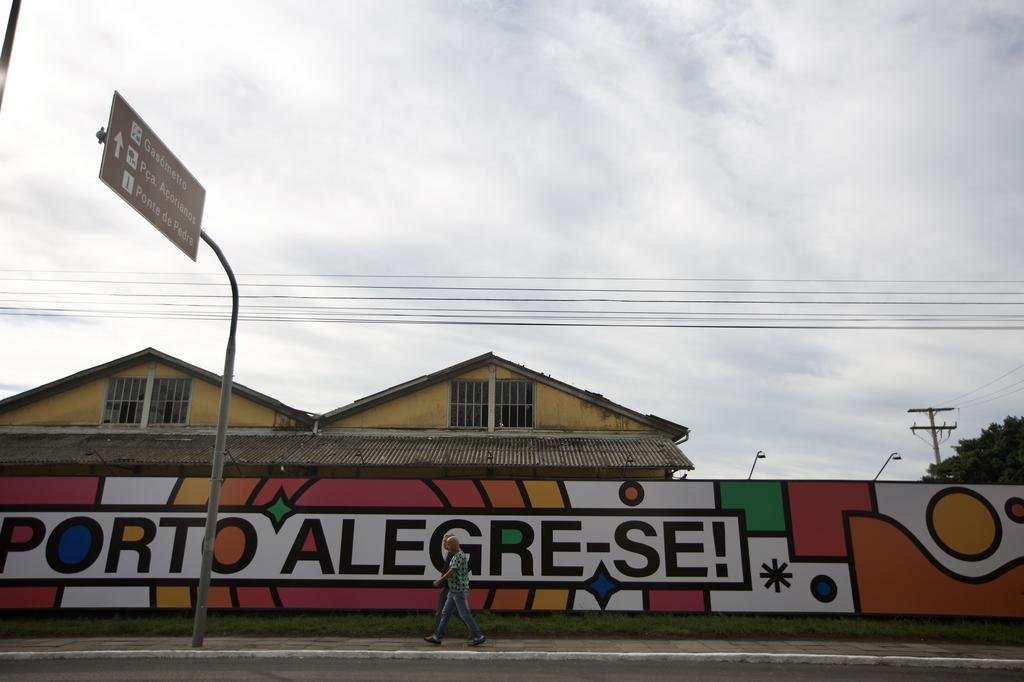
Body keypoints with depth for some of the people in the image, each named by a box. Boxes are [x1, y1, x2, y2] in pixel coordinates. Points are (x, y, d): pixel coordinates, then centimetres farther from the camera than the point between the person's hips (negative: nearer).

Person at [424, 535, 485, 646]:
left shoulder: (459, 556, -18)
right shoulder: (457, 555, 14)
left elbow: (451, 572, -21)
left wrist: (439, 581, -11)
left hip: (459, 591, -10)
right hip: (454, 591, 10)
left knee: (465, 614, -4)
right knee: (445, 613, 11)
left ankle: (479, 637, 4)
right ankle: (437, 637, 16)